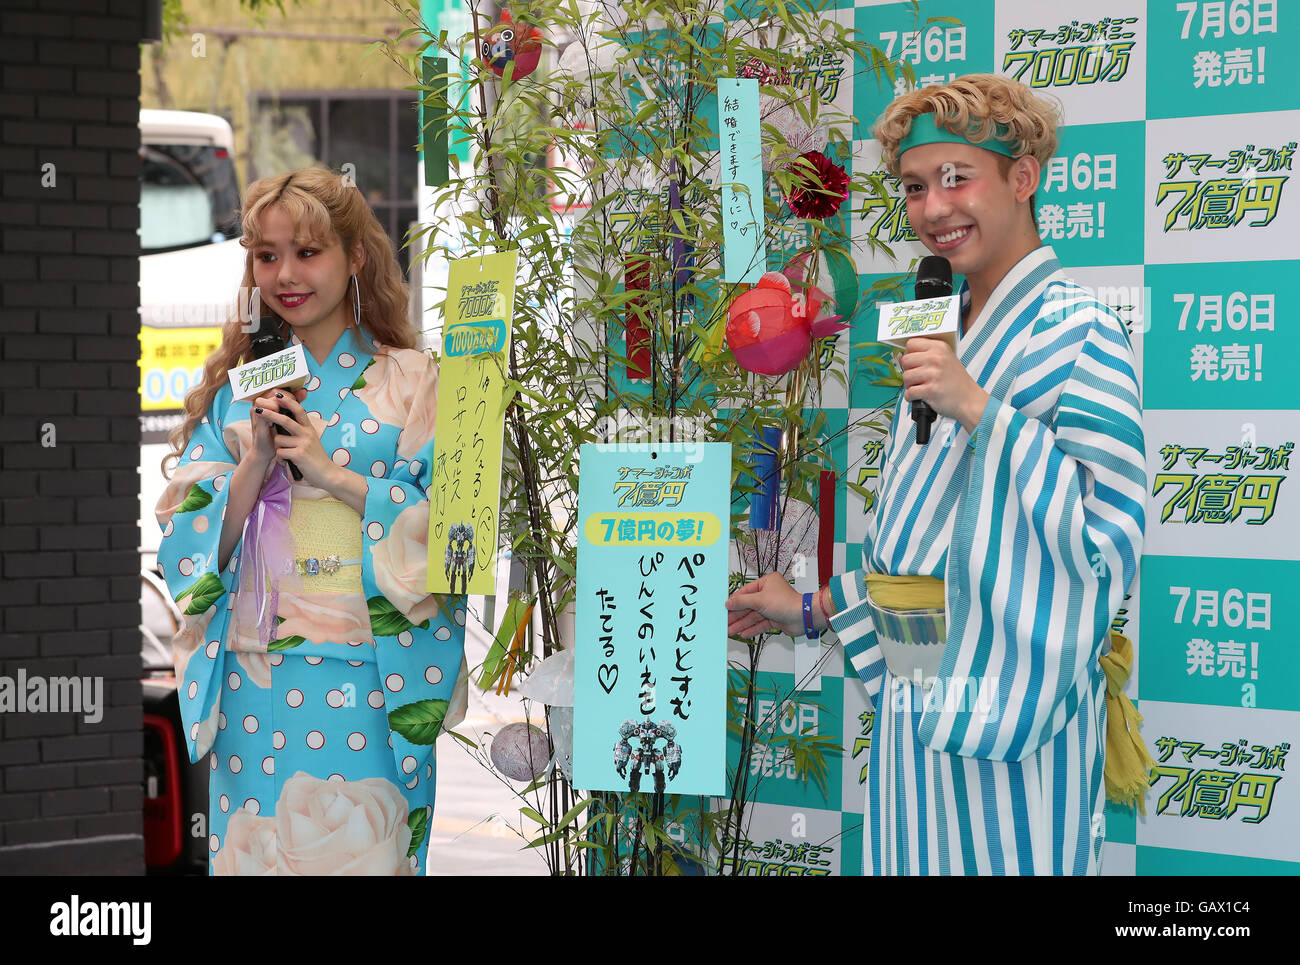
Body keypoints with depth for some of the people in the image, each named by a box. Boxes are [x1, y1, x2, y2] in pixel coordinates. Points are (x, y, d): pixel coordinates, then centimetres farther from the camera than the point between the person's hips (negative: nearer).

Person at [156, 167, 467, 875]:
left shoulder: (409, 380, 2)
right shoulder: (234, 387, 9)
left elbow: (449, 523, -7)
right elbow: (190, 538, 4)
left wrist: (334, 473, -14)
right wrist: (256, 462, -12)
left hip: (370, 680, -2)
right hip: (255, 682, 2)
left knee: (362, 848, 0)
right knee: (255, 849, 4)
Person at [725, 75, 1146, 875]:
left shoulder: (1074, 331, -11)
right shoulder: (945, 329, 15)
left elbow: (1111, 538, -20)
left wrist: (978, 409, -22)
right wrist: (813, 609, 23)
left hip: (1011, 699, -8)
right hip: (918, 702, 8)